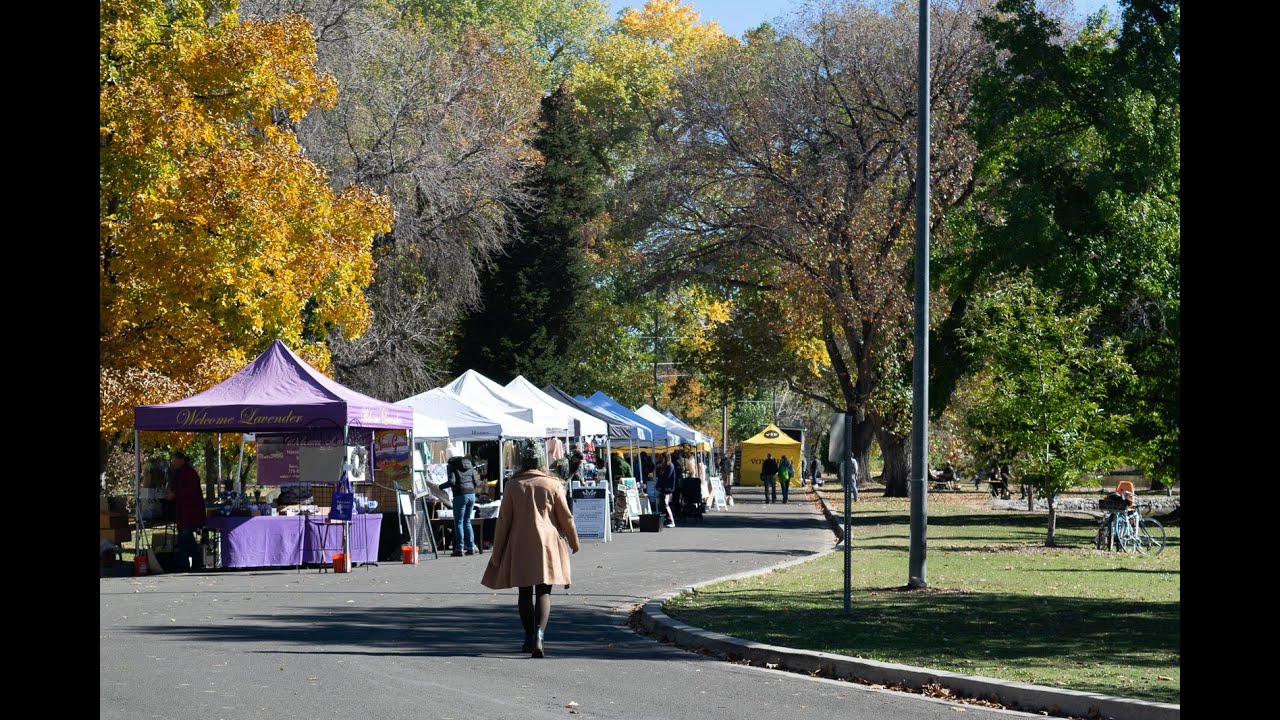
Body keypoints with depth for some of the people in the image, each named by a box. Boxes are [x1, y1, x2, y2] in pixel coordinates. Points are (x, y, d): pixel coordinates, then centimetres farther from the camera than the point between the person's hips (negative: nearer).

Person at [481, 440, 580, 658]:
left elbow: (503, 520, 1)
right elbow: (565, 517, 3)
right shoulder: (553, 484, -3)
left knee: (525, 592, 13)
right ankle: (539, 635, -21)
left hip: (520, 546, 1)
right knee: (544, 591, -1)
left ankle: (529, 637, 21)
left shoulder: (513, 485, -1)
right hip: (547, 543, -1)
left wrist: (497, 553, 8)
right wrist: (574, 542, 19)